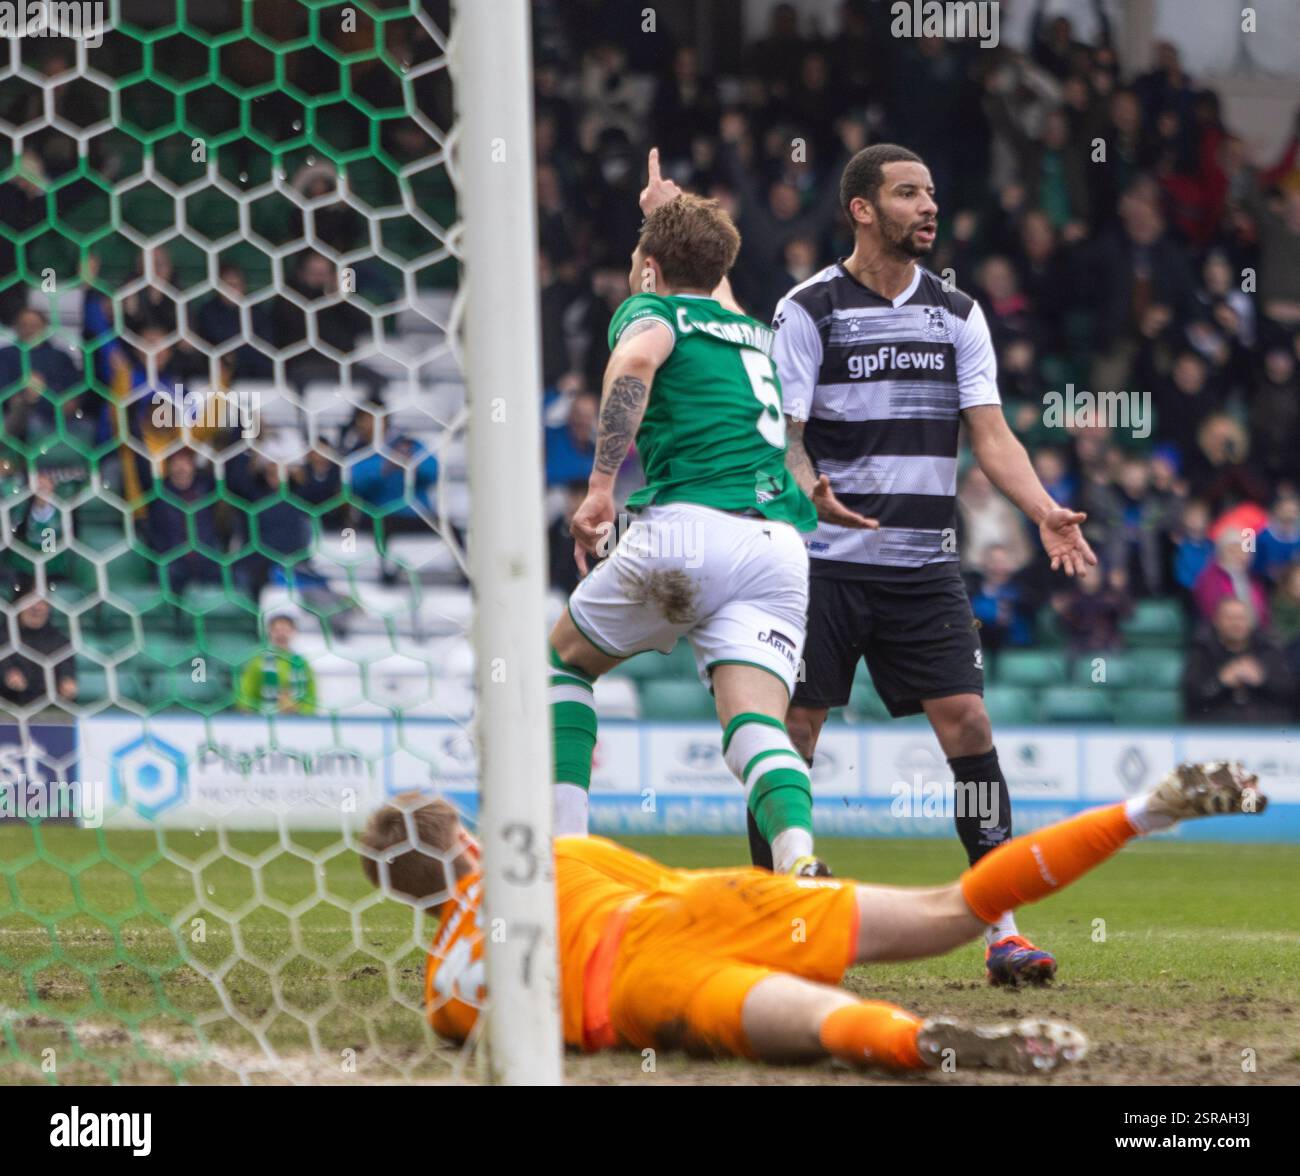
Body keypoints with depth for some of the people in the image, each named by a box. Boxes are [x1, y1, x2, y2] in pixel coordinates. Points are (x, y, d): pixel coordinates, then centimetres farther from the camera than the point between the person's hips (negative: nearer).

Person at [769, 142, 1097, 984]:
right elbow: (781, 434, -6)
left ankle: (1004, 930, -6)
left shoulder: (958, 313, 9)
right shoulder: (809, 310, -3)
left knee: (968, 725, -7)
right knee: (791, 731, -2)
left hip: (926, 567, 3)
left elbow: (990, 434, 4)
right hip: (826, 561, -3)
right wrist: (810, 490, -29)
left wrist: (1044, 510, -13)